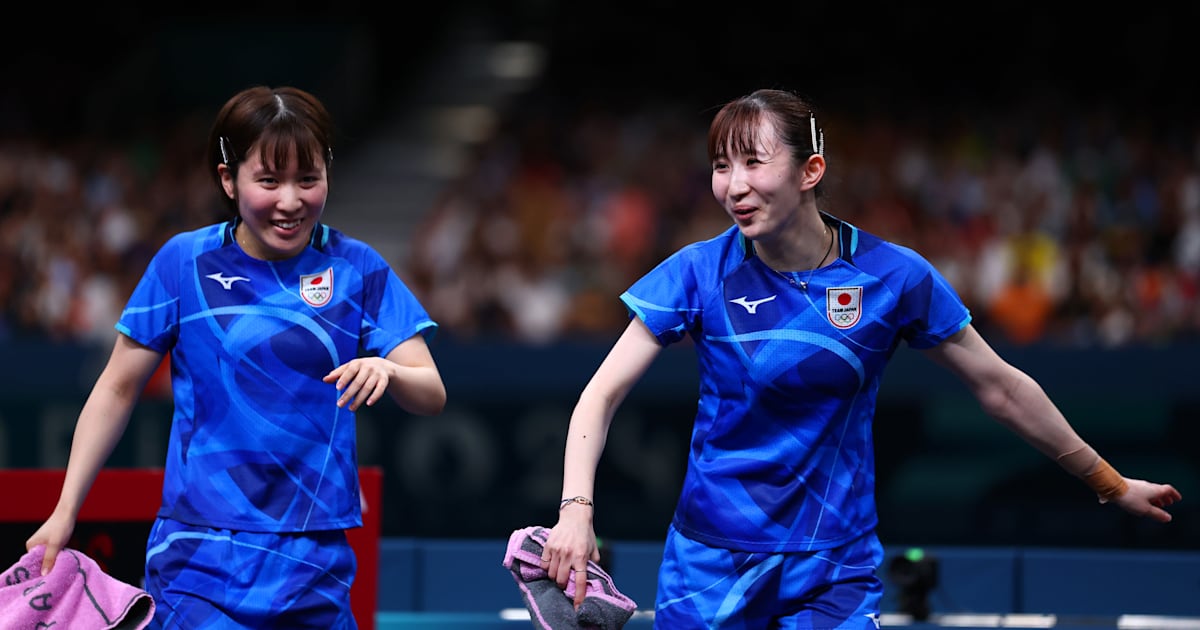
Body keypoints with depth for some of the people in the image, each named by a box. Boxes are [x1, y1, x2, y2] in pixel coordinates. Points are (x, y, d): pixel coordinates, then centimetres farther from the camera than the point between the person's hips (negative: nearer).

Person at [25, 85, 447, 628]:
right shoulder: (184, 262, 0)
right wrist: (64, 513, 5)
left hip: (315, 561, 1)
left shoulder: (357, 269, 2)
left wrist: (387, 370, -27)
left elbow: (431, 396, -3)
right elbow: (117, 389, 7)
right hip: (200, 558, -1)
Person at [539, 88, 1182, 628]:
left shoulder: (894, 276, -8)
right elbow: (602, 394, -8)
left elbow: (1000, 389, 3)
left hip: (834, 571, 0)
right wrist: (575, 510, -24)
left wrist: (1110, 483, 10)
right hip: (708, 561, 0)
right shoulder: (700, 272, -9)